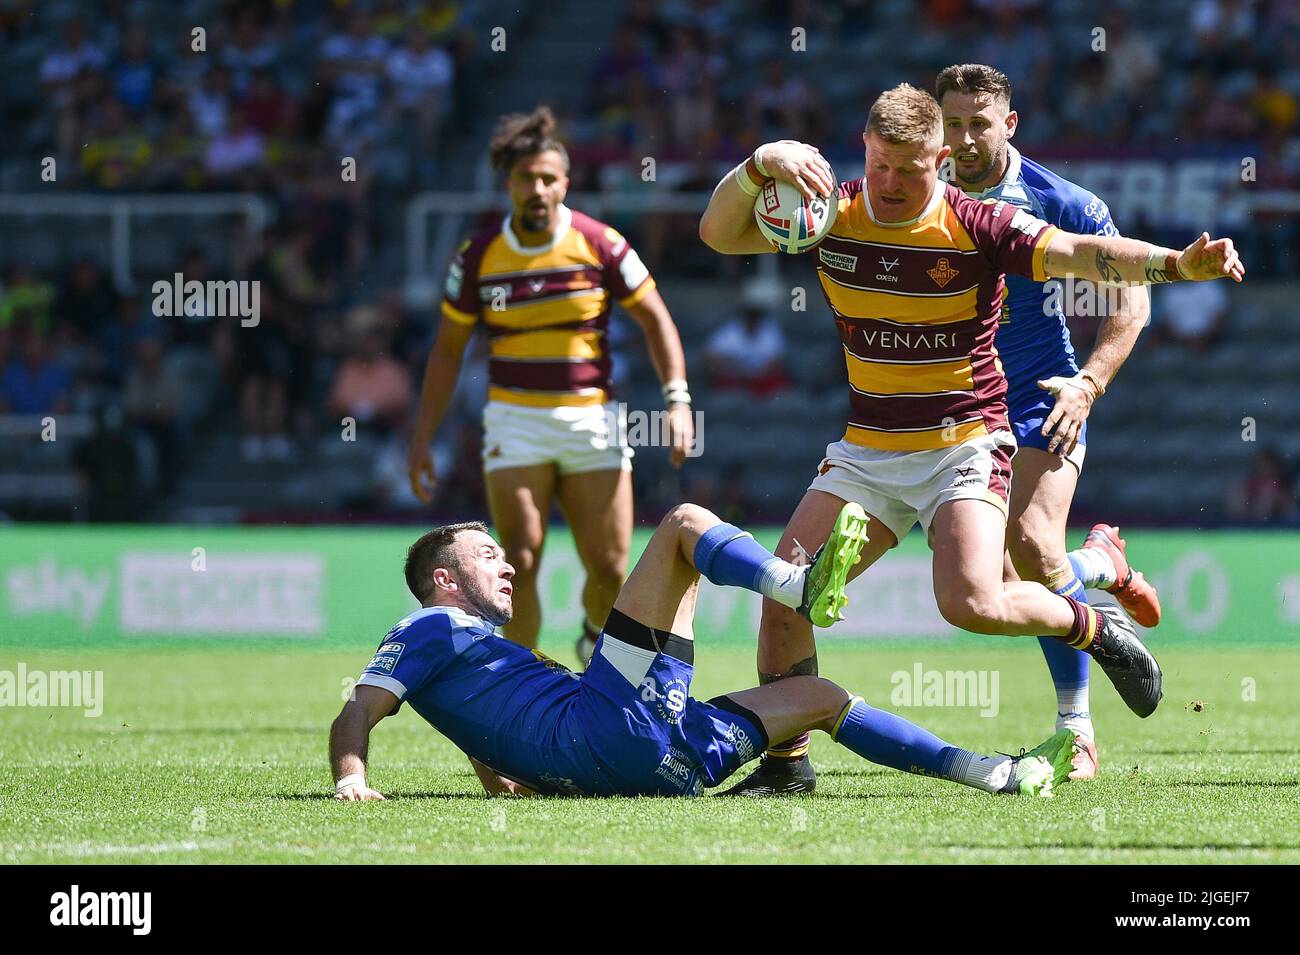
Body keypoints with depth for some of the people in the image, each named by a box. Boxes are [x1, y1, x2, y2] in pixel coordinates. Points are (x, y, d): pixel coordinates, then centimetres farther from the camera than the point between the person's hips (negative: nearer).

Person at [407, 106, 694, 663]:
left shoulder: (601, 246, -4)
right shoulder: (479, 257, -2)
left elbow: (655, 321, 5)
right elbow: (447, 349, 8)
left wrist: (678, 400, -7)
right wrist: (421, 439, 4)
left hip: (592, 422, 0)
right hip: (516, 423, 0)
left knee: (610, 571, -1)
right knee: (520, 564, -13)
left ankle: (595, 638, 33)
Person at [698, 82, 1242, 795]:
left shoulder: (979, 226, -14)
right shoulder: (835, 213, -3)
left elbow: (1082, 253, -25)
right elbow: (720, 232, -7)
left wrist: (1176, 262, -42)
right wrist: (761, 163, -27)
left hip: (963, 445, -4)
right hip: (866, 449, 4)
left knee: (972, 603, -24)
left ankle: (1094, 625, 7)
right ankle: (785, 761, 6)